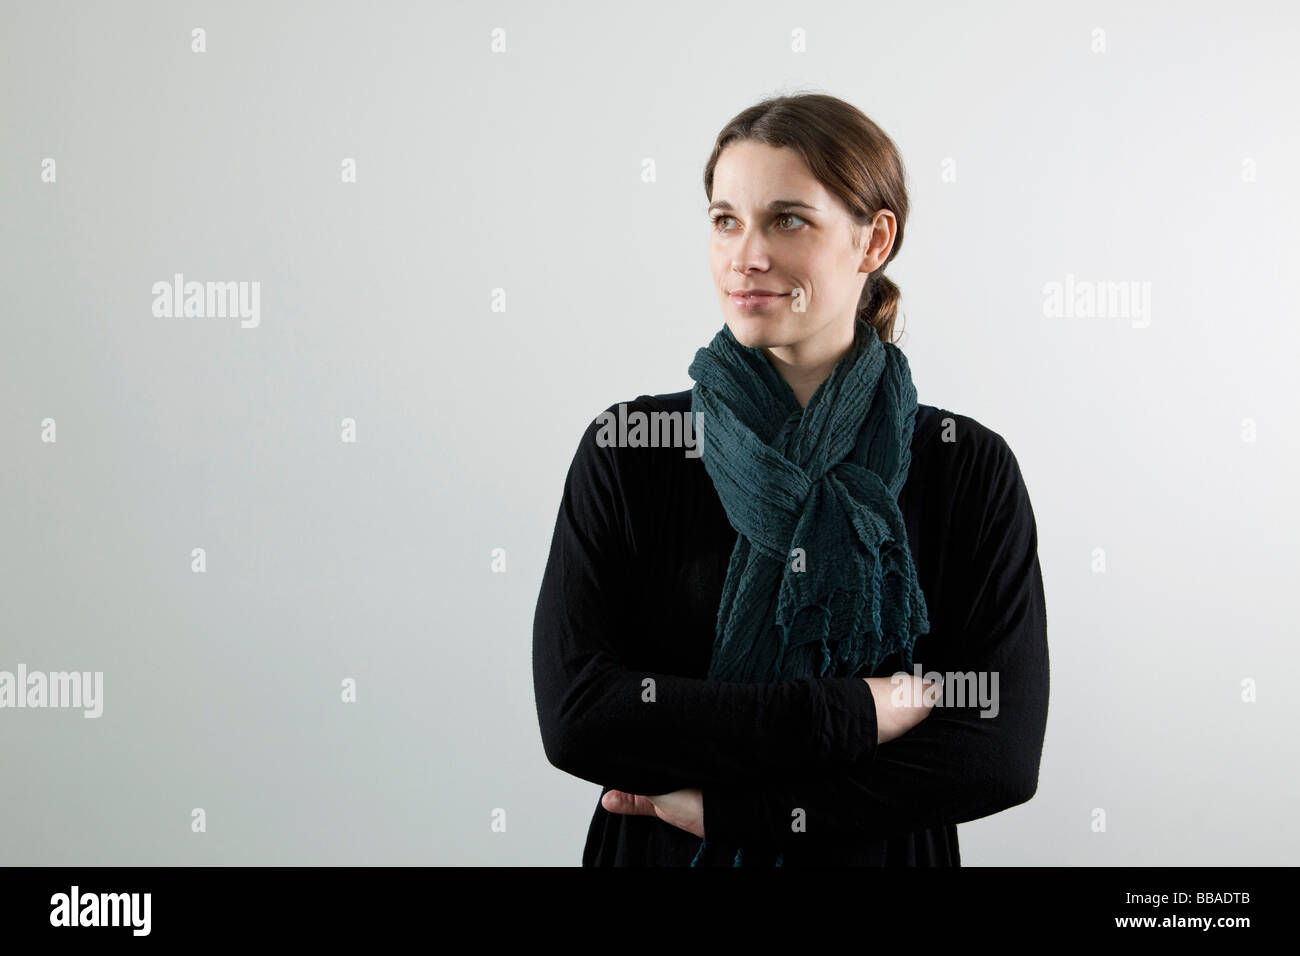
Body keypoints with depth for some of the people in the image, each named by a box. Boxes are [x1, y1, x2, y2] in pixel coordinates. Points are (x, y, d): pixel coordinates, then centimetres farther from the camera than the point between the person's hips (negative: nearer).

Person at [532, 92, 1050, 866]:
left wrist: (731, 806, -19)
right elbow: (574, 714, -18)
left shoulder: (970, 468, -8)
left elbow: (999, 754, -15)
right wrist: (854, 713, -21)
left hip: (878, 853, 0)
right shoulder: (629, 448, -8)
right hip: (659, 853, 0)